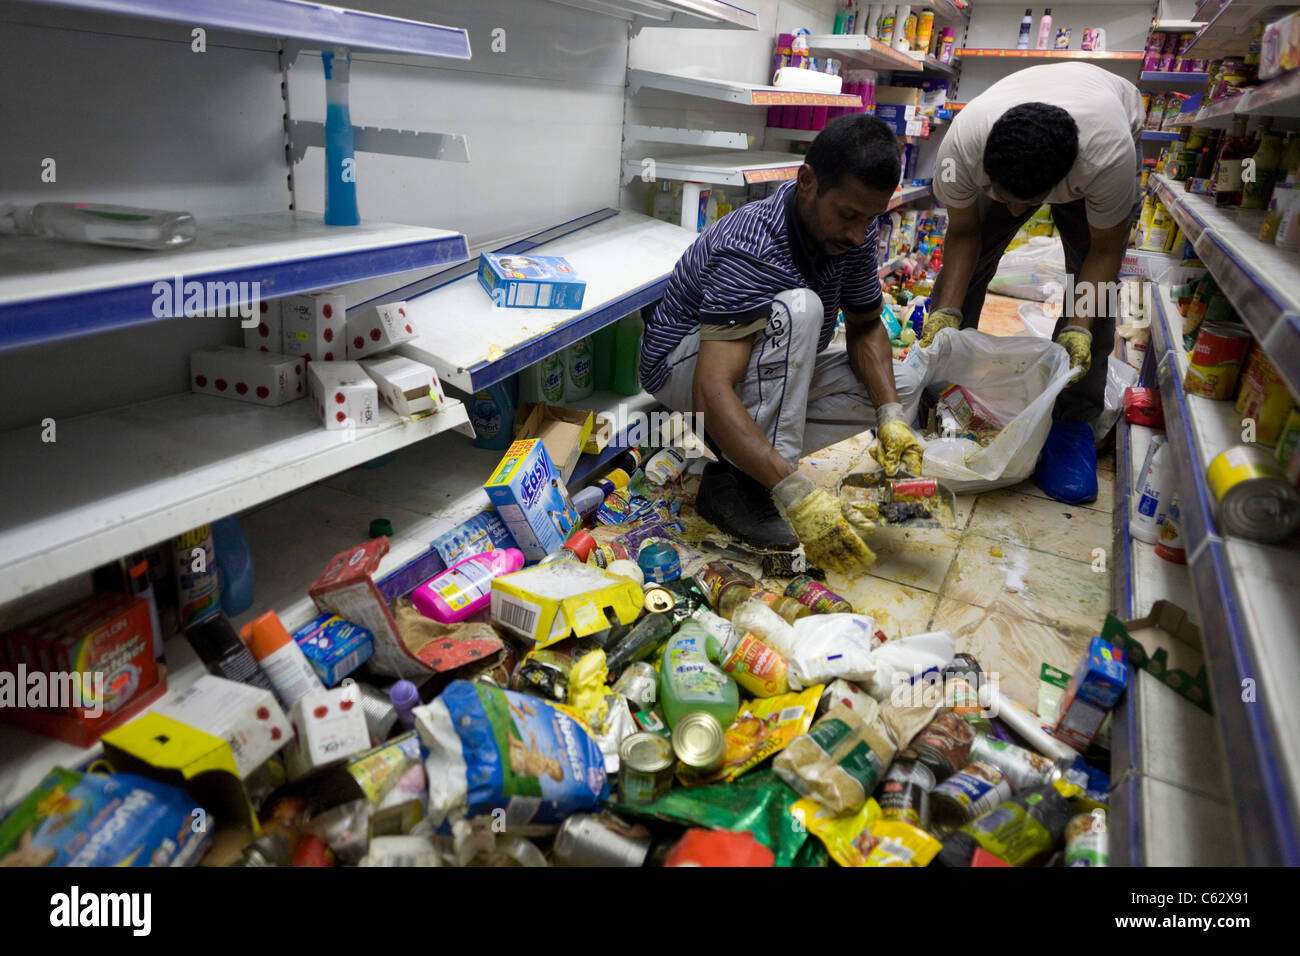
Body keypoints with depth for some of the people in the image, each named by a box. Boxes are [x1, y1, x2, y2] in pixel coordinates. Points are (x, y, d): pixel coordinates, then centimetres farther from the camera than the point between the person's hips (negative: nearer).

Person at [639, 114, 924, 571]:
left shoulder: (854, 232, -12)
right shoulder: (749, 251, -35)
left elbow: (865, 326, 0)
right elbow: (713, 393, -44)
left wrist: (890, 418, -18)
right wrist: (796, 494, -52)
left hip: (775, 370, 8)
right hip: (684, 362, -8)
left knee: (899, 384, -4)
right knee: (796, 309, -34)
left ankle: (737, 454, -8)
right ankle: (741, 488, -28)